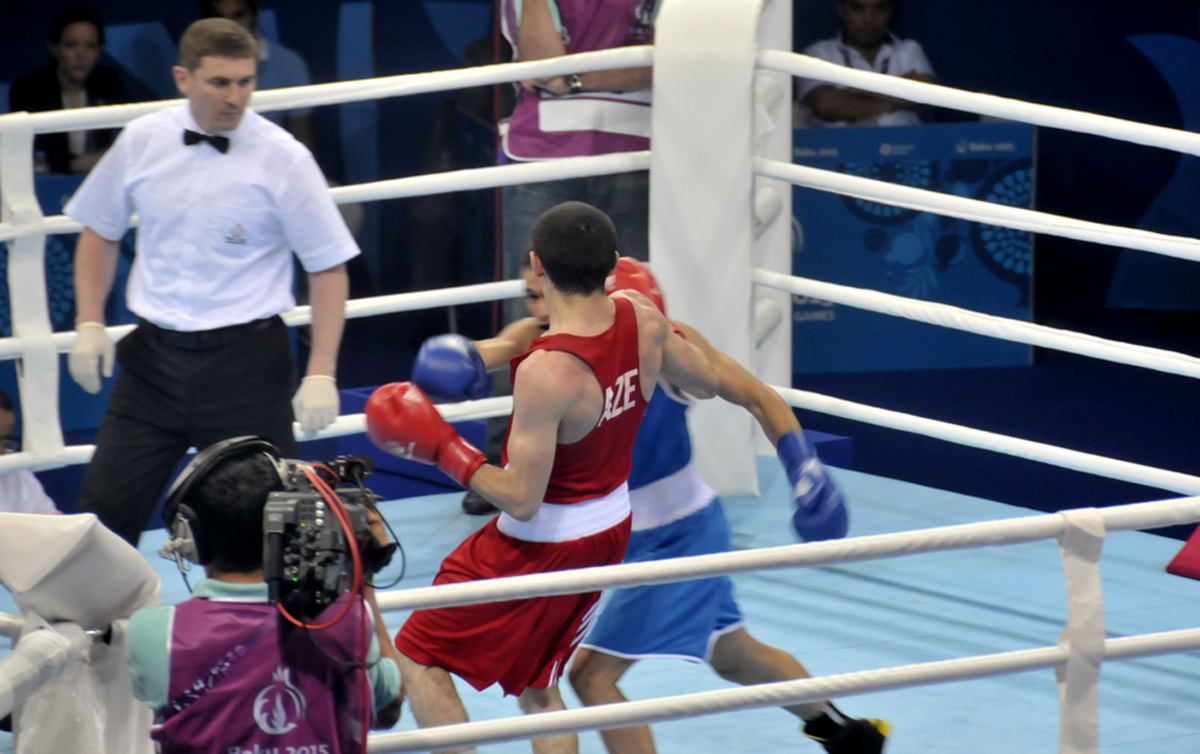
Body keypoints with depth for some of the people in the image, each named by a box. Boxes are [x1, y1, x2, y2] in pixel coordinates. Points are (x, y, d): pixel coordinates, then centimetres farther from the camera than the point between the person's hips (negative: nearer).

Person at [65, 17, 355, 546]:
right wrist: (90, 324, 4)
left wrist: (321, 374, -13)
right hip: (155, 357, 3)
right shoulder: (141, 142, 2)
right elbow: (99, 233, 17)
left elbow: (329, 269, -5)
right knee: (105, 507, 1)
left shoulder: (282, 159, -7)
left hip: (247, 362, -3)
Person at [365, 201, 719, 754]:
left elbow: (521, 500, -27)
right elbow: (706, 382, 8)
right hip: (611, 527, 8)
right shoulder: (641, 319, -12)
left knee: (417, 659, 5)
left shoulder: (545, 373, -33)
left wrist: (442, 449, -18)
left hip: (542, 543, -8)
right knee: (535, 684, 23)